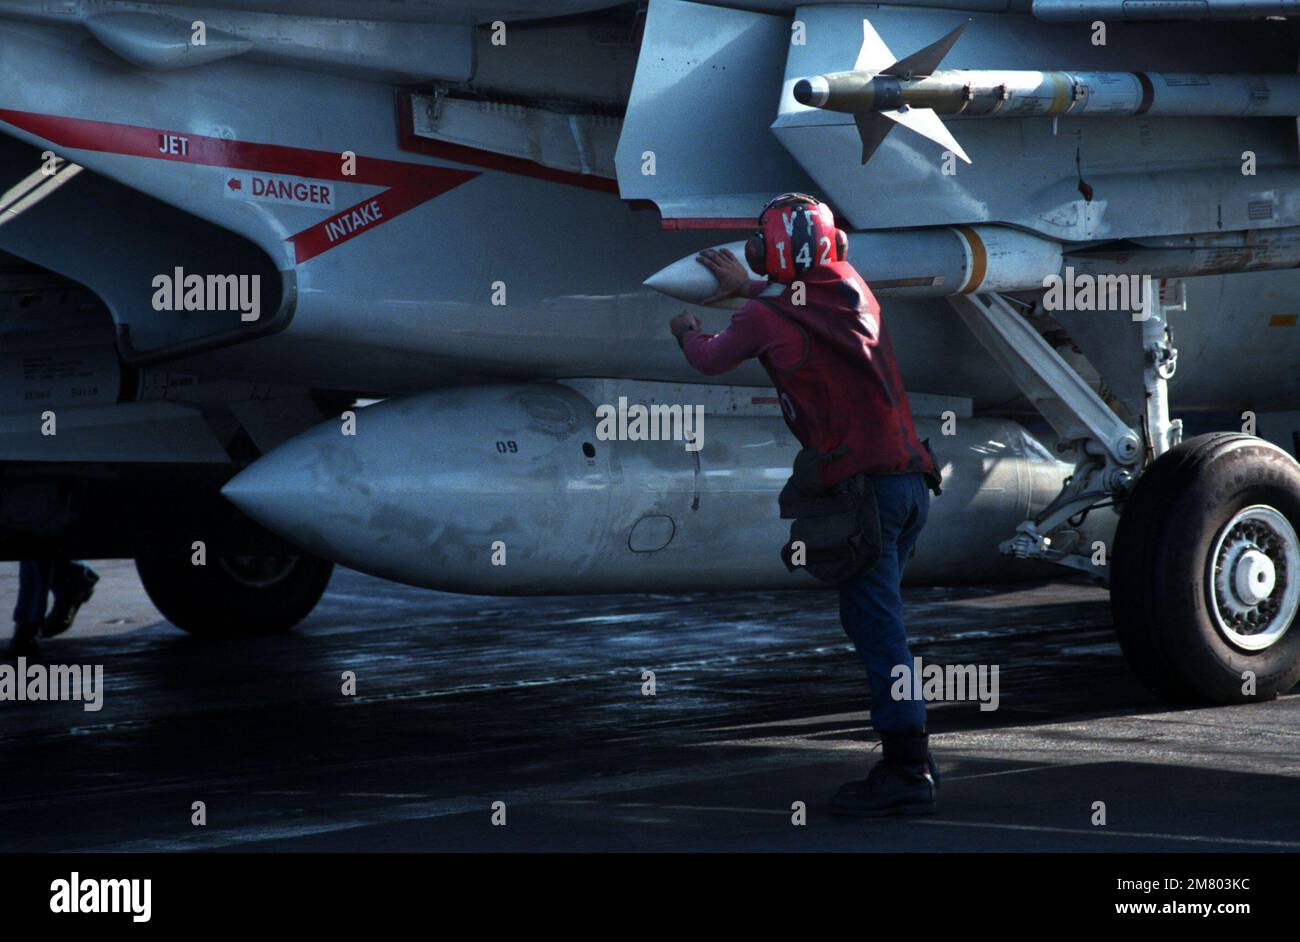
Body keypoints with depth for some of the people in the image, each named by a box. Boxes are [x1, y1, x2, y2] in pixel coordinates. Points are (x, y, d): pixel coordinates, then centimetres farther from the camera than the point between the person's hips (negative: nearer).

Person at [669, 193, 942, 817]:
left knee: (877, 630, -7)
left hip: (861, 483, -7)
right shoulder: (852, 288, 15)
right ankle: (910, 757, 17)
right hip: (911, 477, 7)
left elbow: (711, 360, 20)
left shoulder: (764, 317, -2)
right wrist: (749, 289, 51)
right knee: (874, 620, 15)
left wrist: (686, 332, 41)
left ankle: (907, 773, -10)